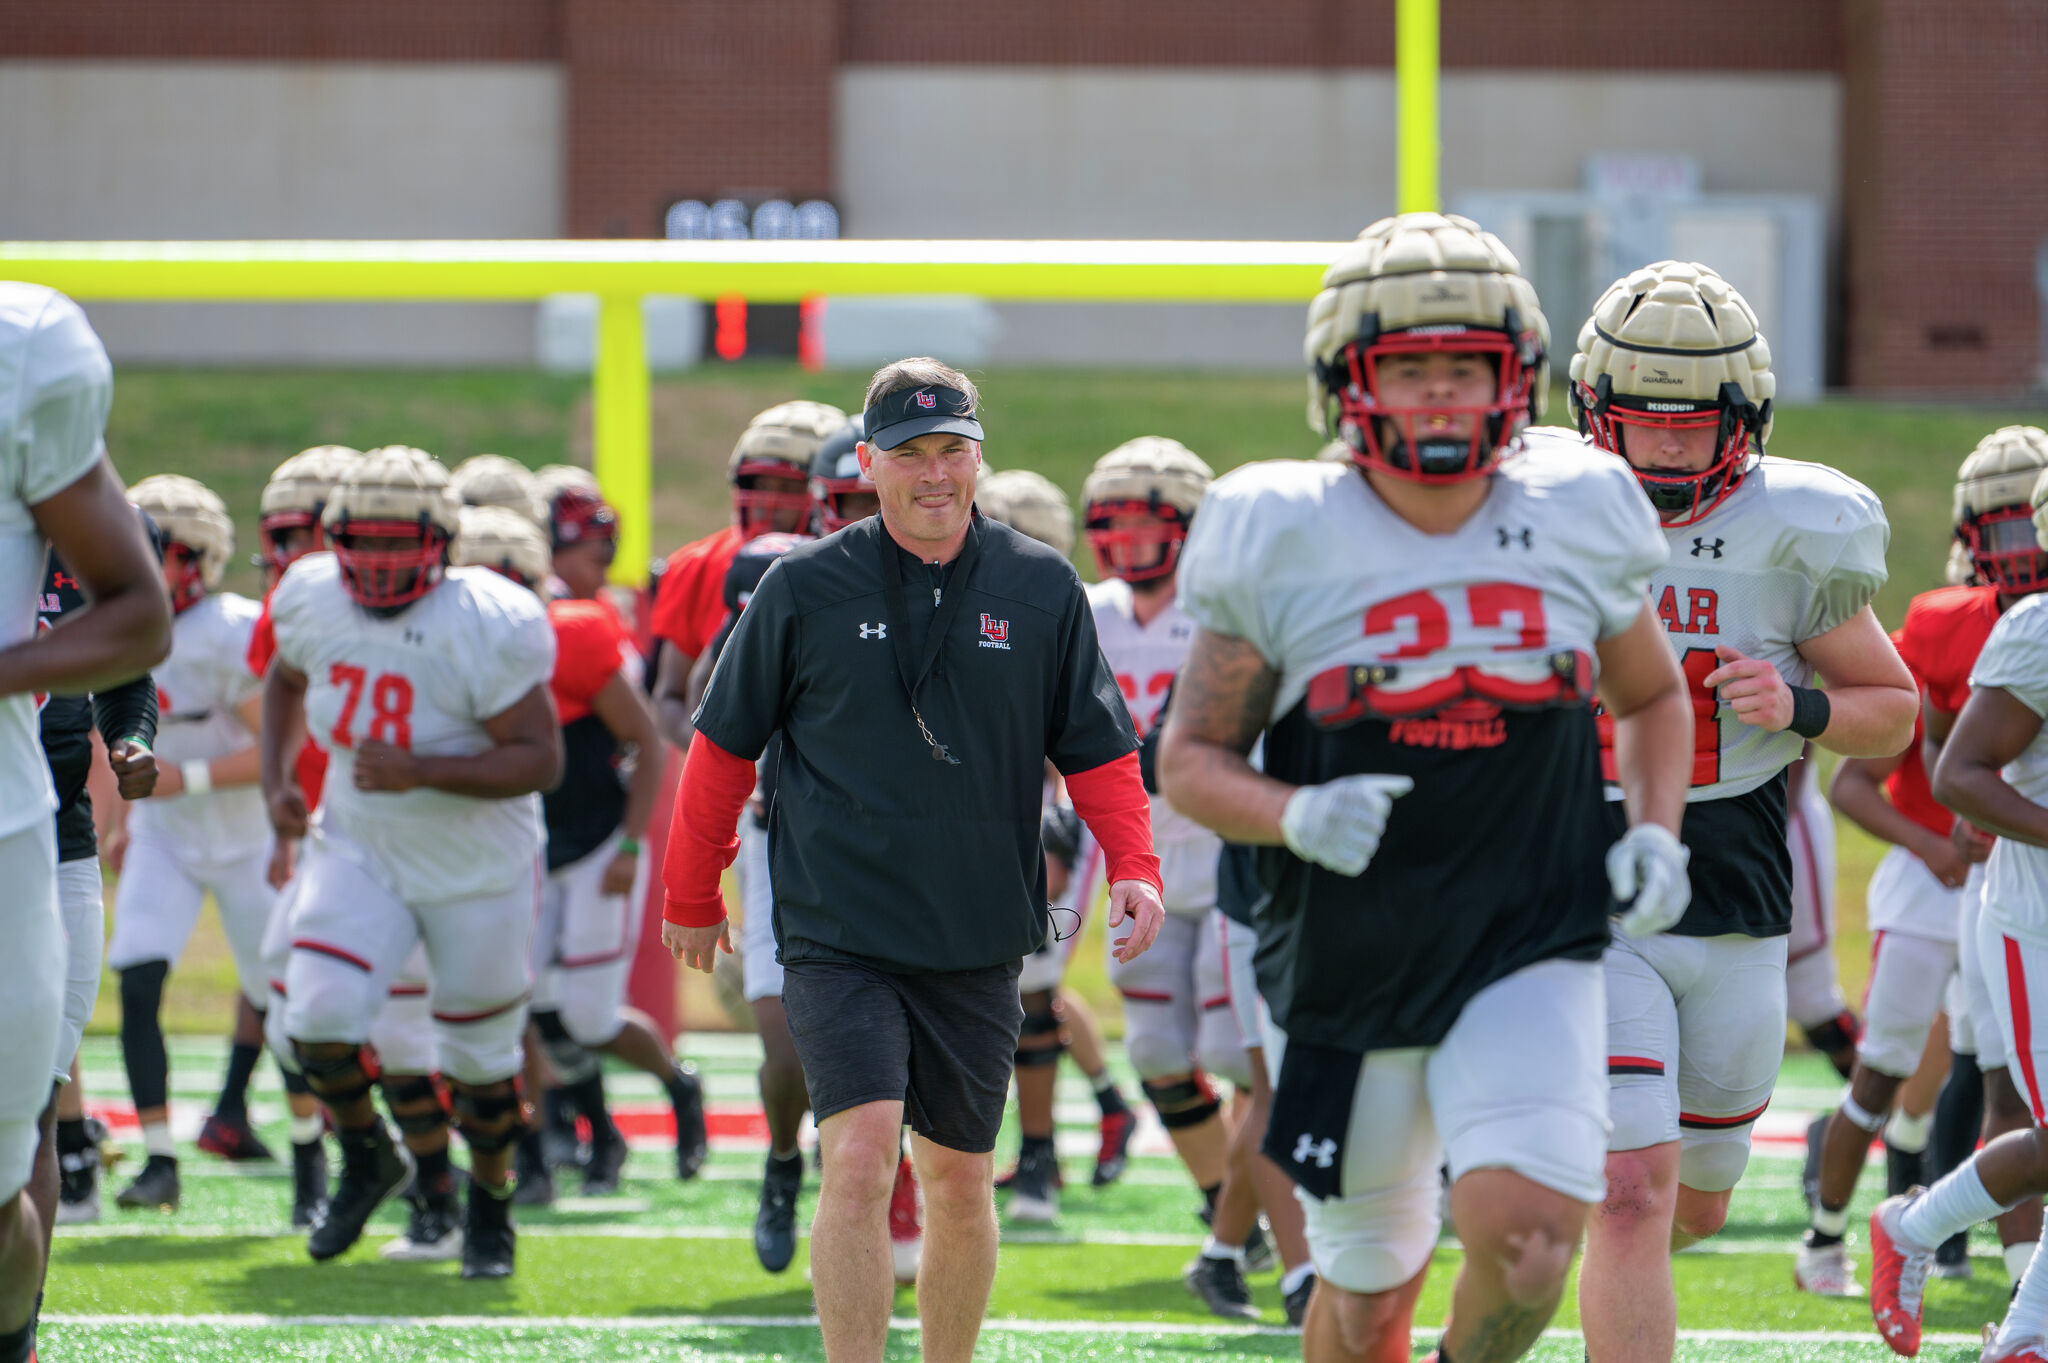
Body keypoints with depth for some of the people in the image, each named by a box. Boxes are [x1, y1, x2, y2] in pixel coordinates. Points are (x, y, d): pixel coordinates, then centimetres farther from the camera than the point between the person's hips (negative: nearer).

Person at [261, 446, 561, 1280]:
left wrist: (420, 772, -36)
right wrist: (275, 778, 1)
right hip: (359, 849, 3)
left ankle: (490, 1208, 36)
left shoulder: (486, 630, -26)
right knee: (320, 1013, -16)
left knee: (479, 1053, 9)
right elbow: (286, 680, 15)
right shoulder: (315, 601, -9)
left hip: (477, 867, -3)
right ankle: (367, 1159, 13)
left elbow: (540, 759, -26)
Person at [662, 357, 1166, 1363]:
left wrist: (1133, 867, -9)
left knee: (961, 1183, 11)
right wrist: (692, 897, 13)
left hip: (978, 942, 3)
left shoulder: (1041, 589, 2)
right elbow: (724, 744, 7)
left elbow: (1097, 748, 7)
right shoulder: (804, 589, -3)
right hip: (837, 938, -3)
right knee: (861, 1159, -18)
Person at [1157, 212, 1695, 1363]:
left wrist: (1657, 836, 0)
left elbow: (1652, 697, 18)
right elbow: (1191, 758, -1)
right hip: (1344, 961, 0)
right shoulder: (1286, 542, -7)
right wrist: (1297, 816, -21)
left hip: (1529, 954, 0)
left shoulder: (1574, 516, -1)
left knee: (1526, 1230, -23)